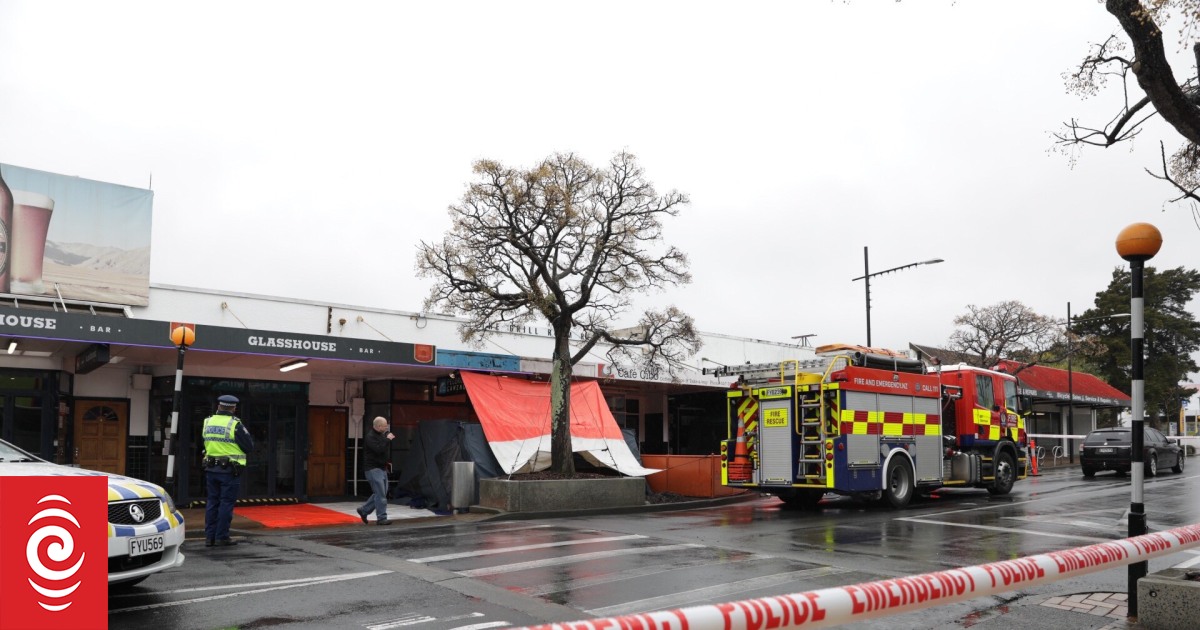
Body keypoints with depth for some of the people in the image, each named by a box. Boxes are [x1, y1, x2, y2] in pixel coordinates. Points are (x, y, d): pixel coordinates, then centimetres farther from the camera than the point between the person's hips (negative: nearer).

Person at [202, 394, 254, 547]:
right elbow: (249, 446, -9)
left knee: (212, 501, 12)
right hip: (230, 470, -5)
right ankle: (222, 537, 3)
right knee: (226, 502, 1)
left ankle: (209, 537, 14)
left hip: (211, 469, 6)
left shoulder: (208, 422, 6)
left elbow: (206, 443, 16)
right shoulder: (235, 425, -13)